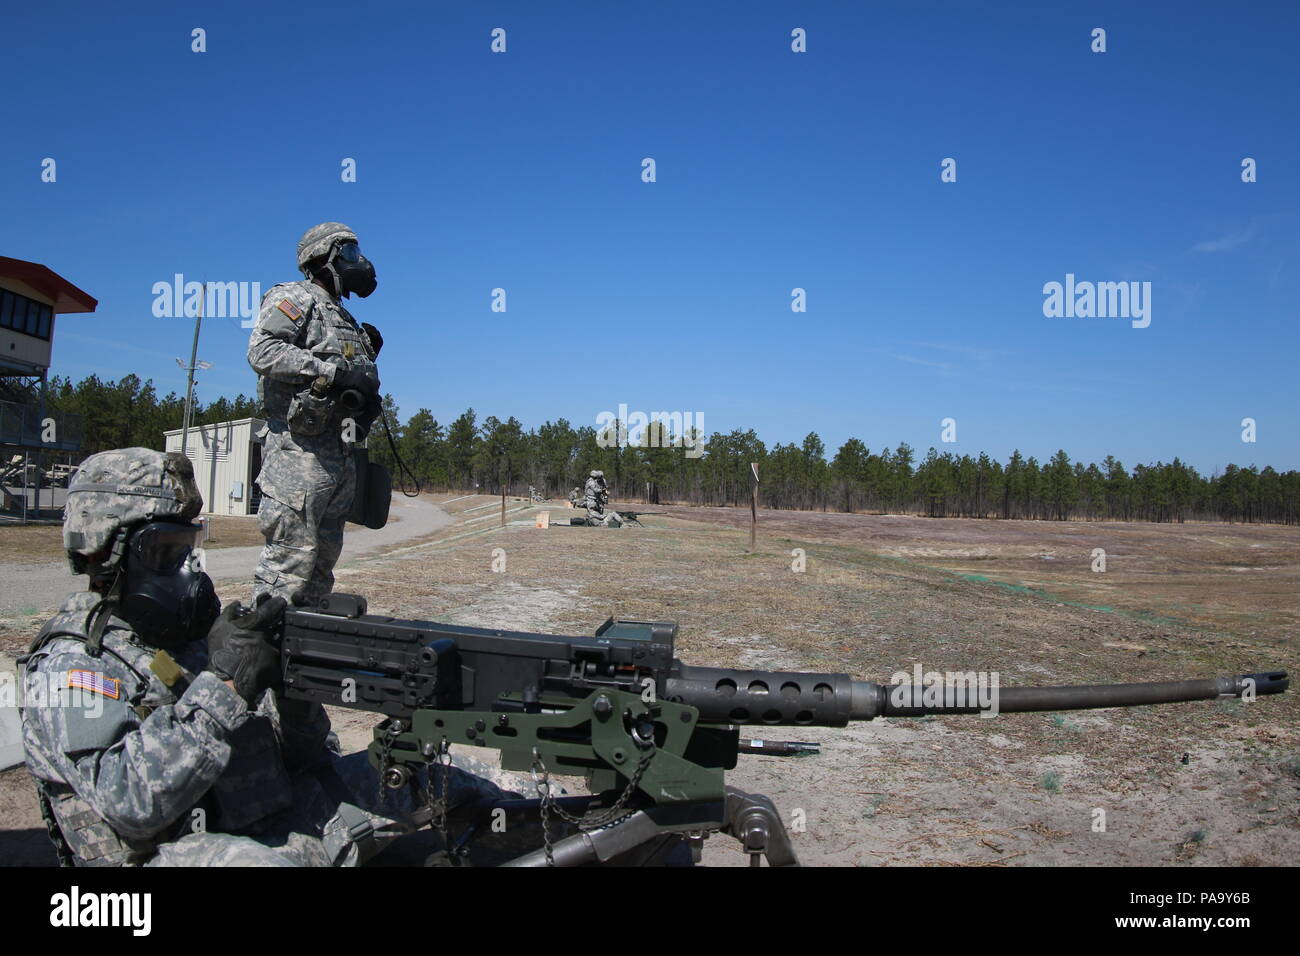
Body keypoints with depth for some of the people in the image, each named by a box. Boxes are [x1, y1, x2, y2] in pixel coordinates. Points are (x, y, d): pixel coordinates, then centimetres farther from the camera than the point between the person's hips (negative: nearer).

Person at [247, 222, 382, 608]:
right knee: (292, 554, -12)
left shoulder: (346, 320, 26)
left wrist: (368, 356, 10)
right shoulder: (294, 298, 1)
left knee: (324, 557, 10)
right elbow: (262, 351, -15)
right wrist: (332, 369, -17)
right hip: (299, 449, -9)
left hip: (340, 455, 9)